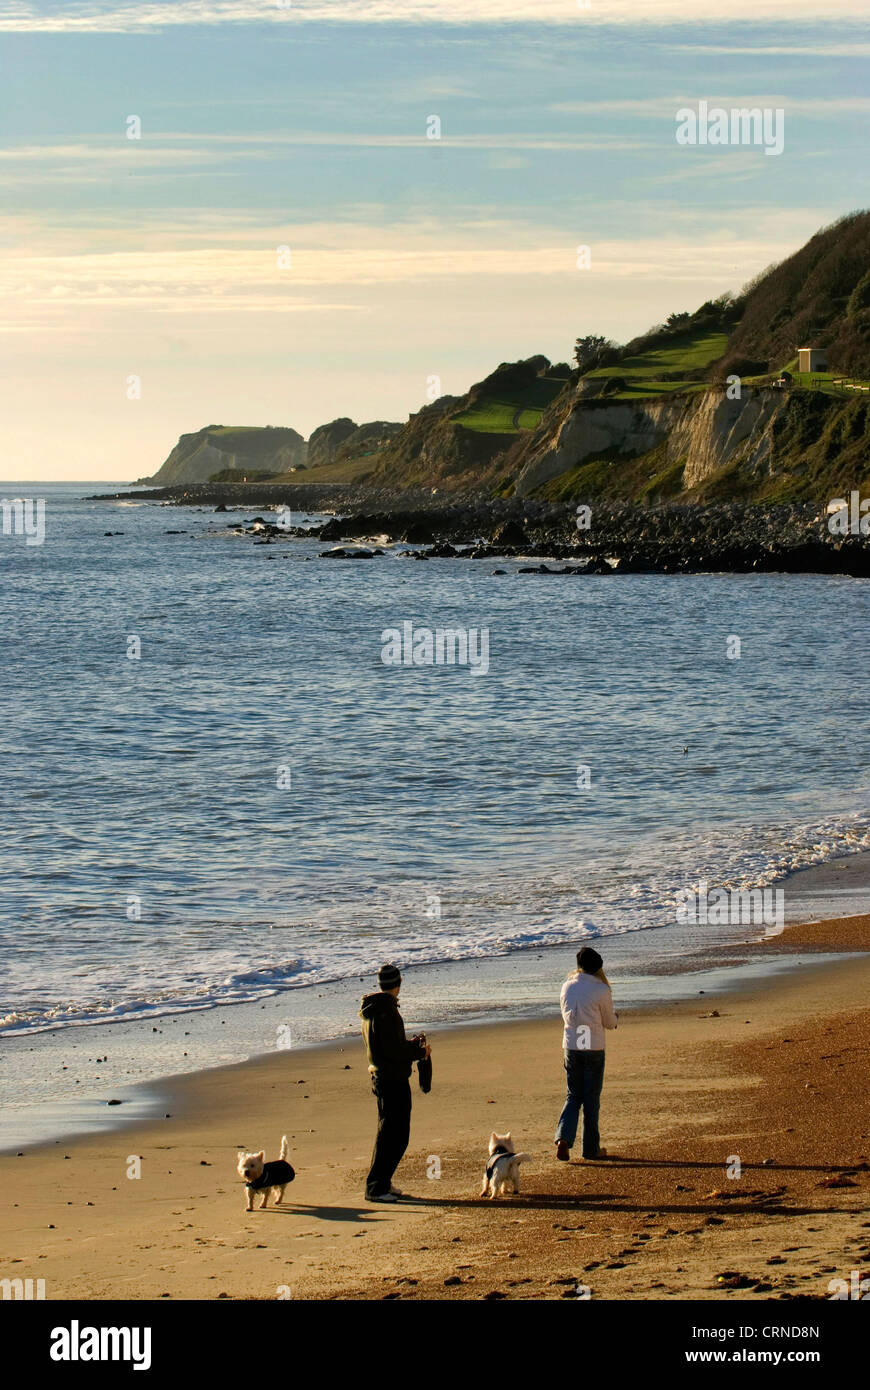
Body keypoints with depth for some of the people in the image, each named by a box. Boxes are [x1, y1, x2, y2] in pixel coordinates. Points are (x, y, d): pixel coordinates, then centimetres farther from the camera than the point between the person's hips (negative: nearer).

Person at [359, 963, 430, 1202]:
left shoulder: (371, 1011, 12)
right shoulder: (387, 1012, -19)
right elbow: (394, 1051, -23)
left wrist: (411, 1044, 22)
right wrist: (420, 1052, -8)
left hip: (381, 1077, 10)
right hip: (393, 1081, -10)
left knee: (392, 1135, 19)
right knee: (393, 1136, -6)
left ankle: (381, 1183, 25)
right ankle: (376, 1187, -5)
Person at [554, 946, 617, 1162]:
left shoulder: (567, 987, 2)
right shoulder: (601, 990, -11)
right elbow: (610, 1022, 0)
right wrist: (613, 1018, 22)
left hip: (571, 1047, 3)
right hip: (594, 1049, -3)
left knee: (573, 1096, 12)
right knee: (591, 1099, 7)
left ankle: (563, 1138, -9)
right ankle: (591, 1148, 13)